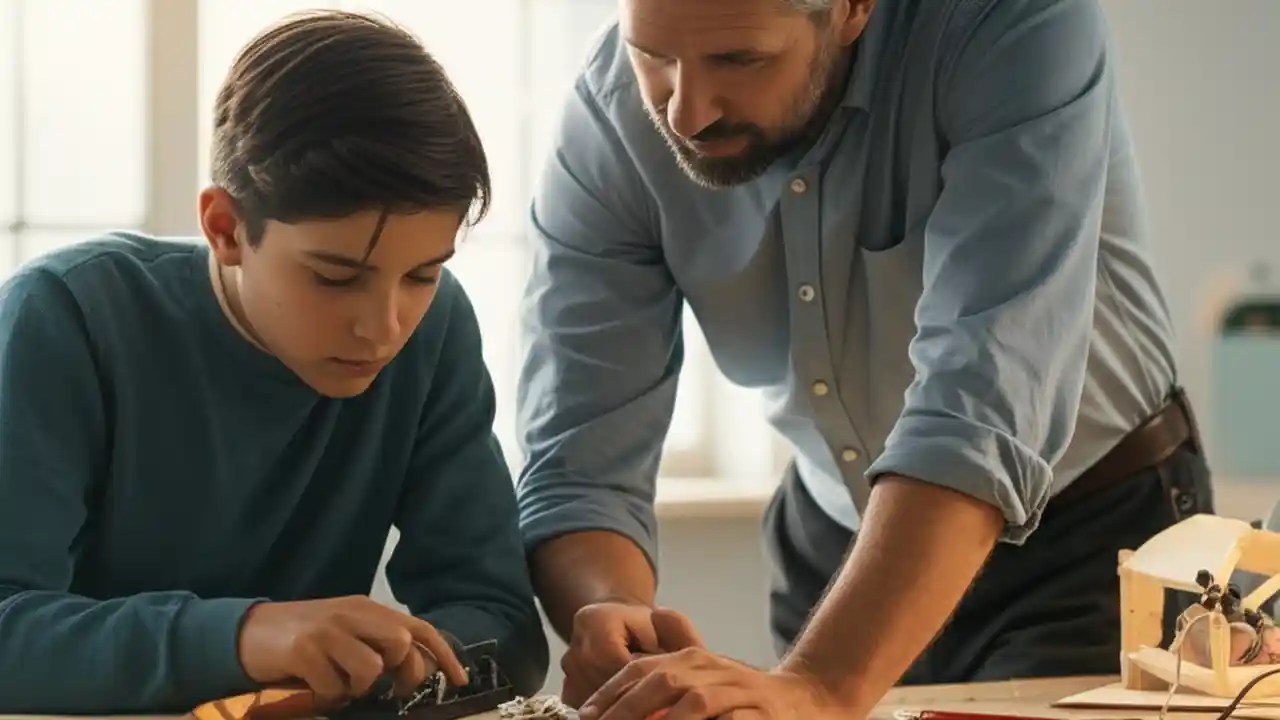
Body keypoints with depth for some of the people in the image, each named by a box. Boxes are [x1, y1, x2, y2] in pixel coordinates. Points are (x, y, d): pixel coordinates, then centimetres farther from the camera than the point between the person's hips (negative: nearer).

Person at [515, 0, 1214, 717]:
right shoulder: (606, 122, -18)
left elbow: (987, 395, -37)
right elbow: (580, 466, -16)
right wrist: (610, 617, -37)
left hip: (1093, 530, -2)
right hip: (840, 545, 3)